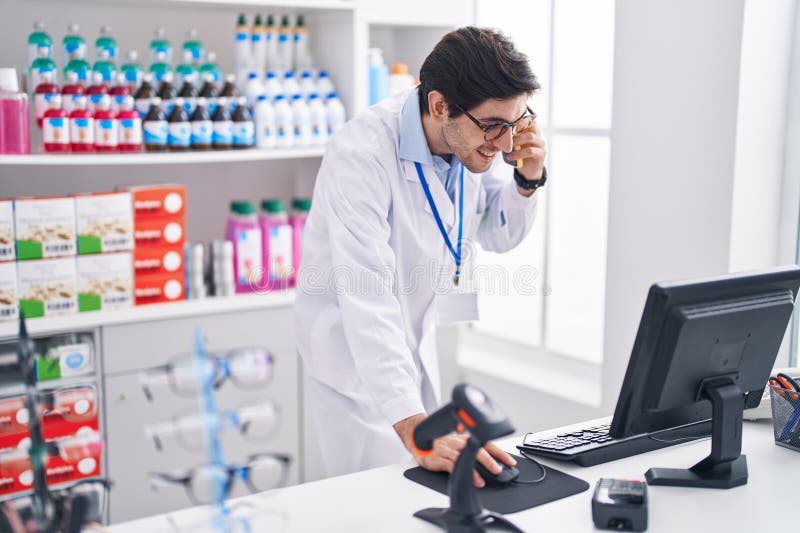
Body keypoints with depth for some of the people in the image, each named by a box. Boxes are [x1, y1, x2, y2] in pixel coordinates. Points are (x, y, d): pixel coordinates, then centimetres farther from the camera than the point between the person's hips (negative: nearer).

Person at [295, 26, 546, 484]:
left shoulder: (473, 138, -12)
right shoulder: (362, 155, -33)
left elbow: (500, 237, 4)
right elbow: (367, 299, -41)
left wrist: (528, 180, -18)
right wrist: (414, 428, -49)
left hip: (416, 338, 7)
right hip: (353, 341, -6)